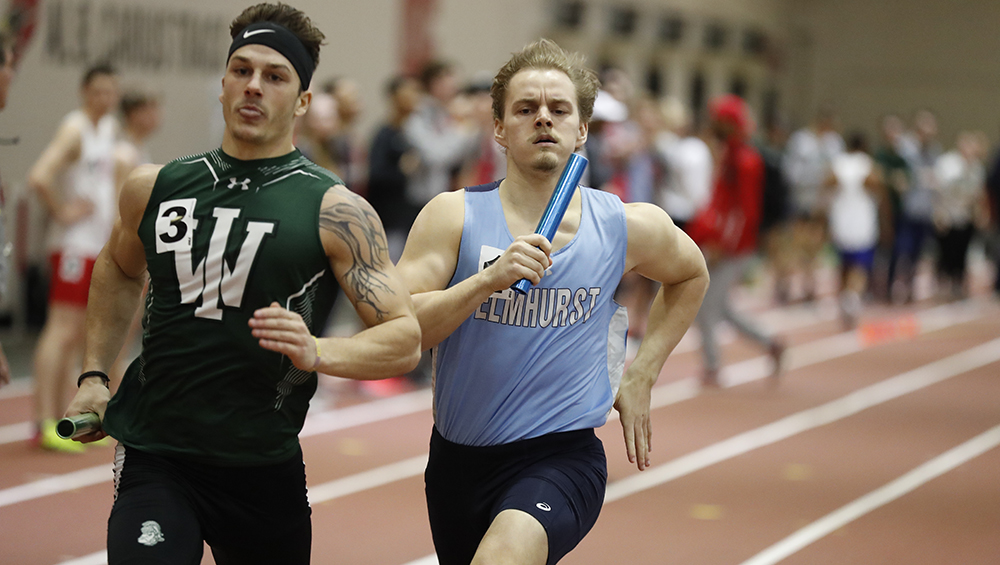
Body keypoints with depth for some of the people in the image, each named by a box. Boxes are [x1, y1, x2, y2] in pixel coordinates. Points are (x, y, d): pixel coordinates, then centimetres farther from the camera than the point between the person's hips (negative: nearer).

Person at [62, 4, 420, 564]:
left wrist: (317, 353, -28)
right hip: (154, 456, 1)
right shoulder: (155, 188, 6)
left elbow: (405, 339, -10)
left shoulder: (336, 211, -6)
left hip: (264, 469, -1)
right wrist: (95, 375, 20)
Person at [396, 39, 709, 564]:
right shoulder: (453, 216, -3)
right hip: (457, 458, 3)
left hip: (560, 460, -3)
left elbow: (690, 274, 22)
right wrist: (489, 280, -25)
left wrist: (640, 377, 14)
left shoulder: (628, 227, 0)